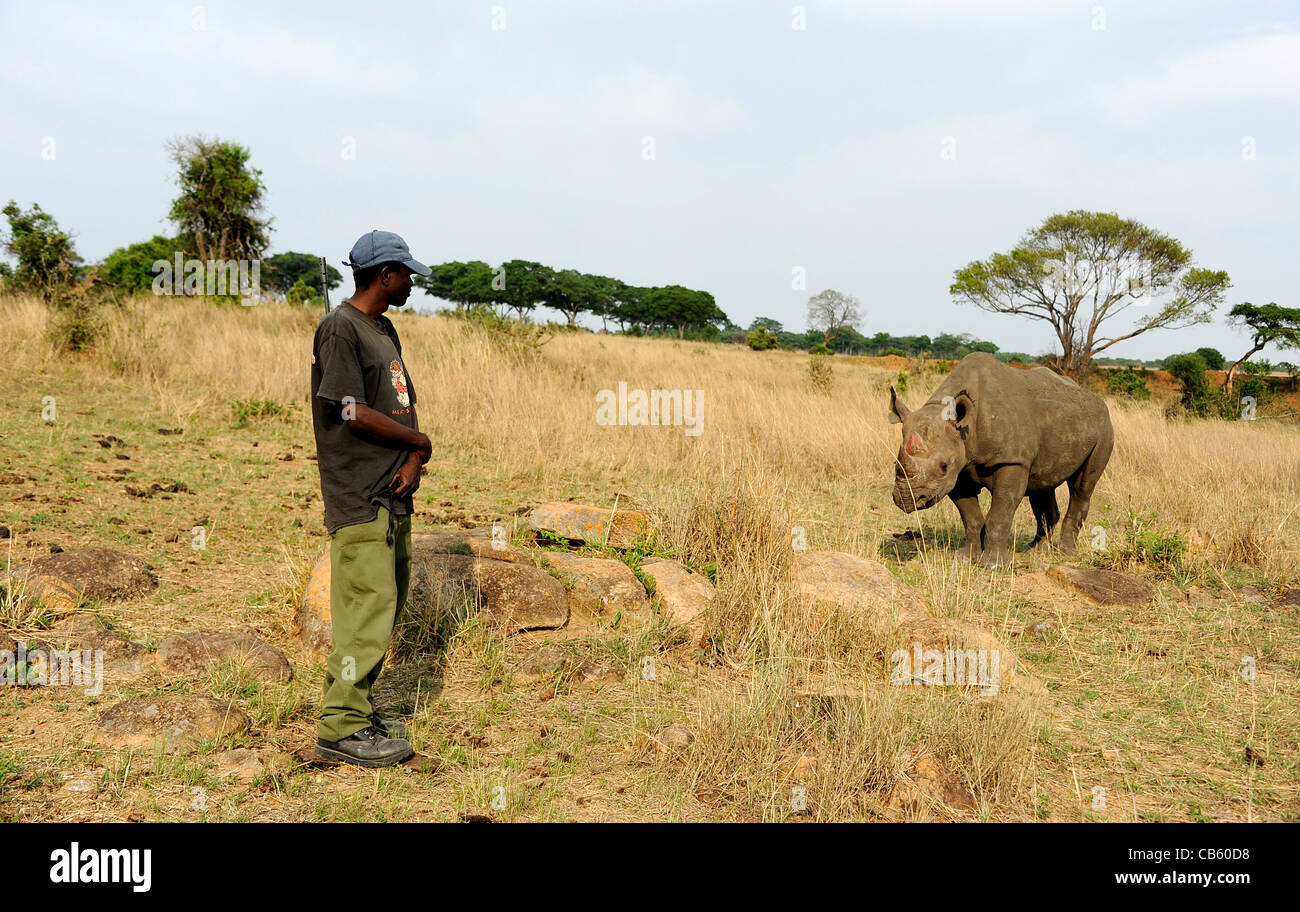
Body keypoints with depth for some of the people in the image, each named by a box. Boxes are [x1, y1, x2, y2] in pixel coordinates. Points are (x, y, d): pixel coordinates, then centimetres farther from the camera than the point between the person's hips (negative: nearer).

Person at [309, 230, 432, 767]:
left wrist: (412, 459, -3)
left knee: (386, 604, 12)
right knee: (368, 609, -8)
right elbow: (355, 414, -17)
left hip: (394, 492, 9)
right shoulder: (340, 328, -10)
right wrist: (419, 441, -5)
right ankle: (341, 730, 1)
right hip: (359, 496, -9)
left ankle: (353, 711, 22)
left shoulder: (385, 330, 19)